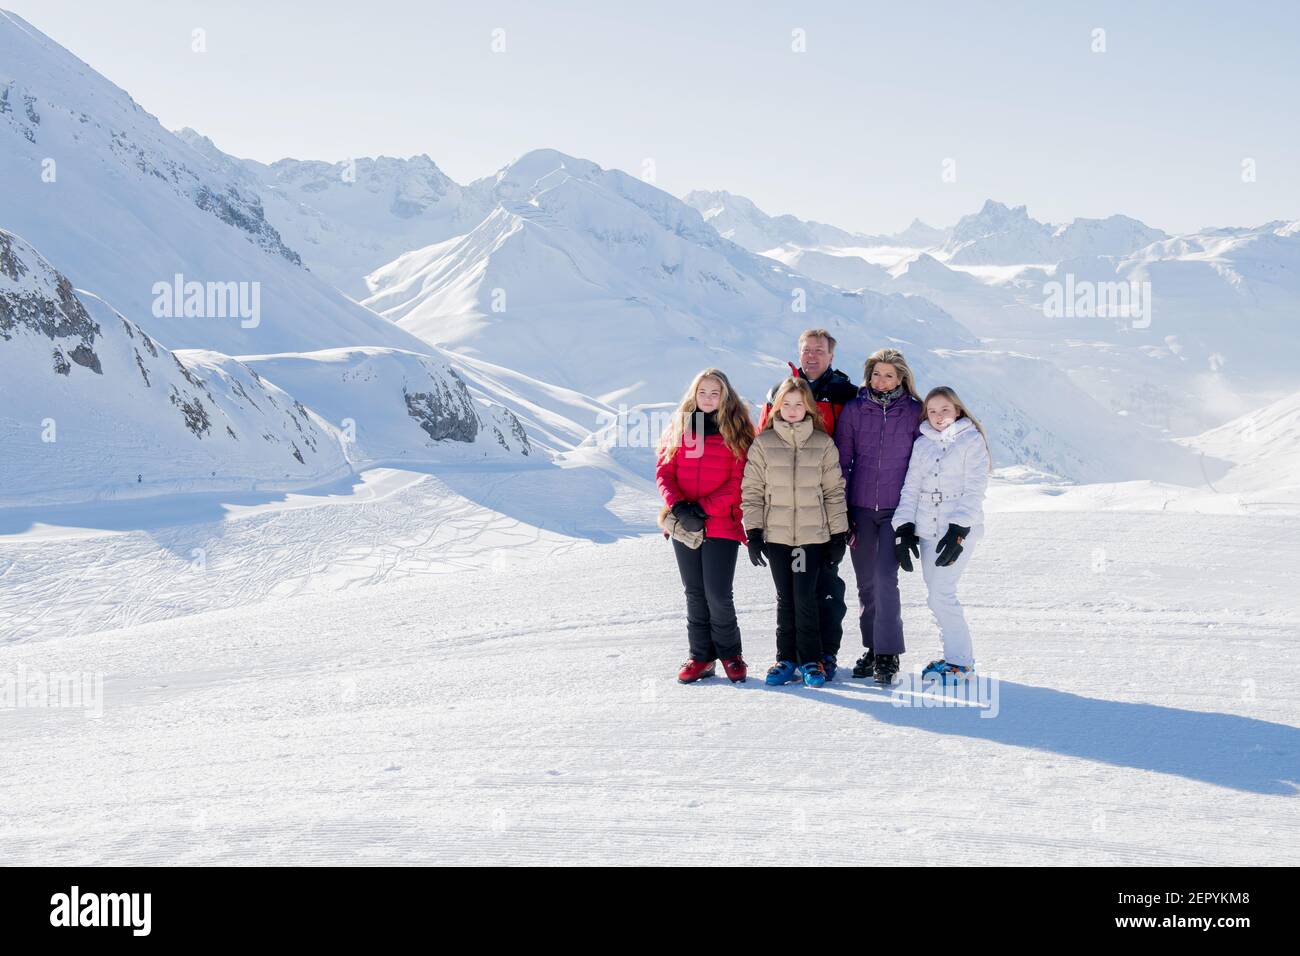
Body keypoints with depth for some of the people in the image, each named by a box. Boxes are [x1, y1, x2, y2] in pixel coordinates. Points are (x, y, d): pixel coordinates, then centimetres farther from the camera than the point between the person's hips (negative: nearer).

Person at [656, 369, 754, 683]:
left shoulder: (737, 431, 0)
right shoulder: (679, 428, 10)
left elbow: (739, 480, -6)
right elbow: (664, 471, 5)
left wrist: (704, 508, -15)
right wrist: (678, 506, -12)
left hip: (721, 525, -3)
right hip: (683, 525, 3)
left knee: (718, 595, -6)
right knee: (695, 594, 9)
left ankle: (729, 653, 13)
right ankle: (701, 657, 19)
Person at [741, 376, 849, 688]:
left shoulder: (823, 443, 3)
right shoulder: (763, 443, 3)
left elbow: (834, 491, 5)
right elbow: (752, 490, 3)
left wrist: (839, 535, 3)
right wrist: (753, 533, -2)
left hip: (813, 534, -1)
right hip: (776, 534, 1)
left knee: (805, 598, -4)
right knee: (785, 599, 6)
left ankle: (810, 660, 6)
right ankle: (786, 659, 15)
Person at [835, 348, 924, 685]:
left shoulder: (914, 412, 0)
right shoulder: (853, 410, 3)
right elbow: (842, 461, 6)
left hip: (897, 509, -2)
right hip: (860, 508, 2)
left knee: (885, 578, -13)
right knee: (866, 582, 8)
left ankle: (888, 655, -9)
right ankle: (872, 648, 20)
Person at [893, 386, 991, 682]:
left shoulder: (972, 440, -2)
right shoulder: (921, 444, 12)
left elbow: (974, 489, -8)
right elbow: (911, 487, 9)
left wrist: (959, 531, -17)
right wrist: (905, 529, -2)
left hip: (960, 528, -6)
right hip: (927, 530, 6)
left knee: (941, 594, -12)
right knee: (937, 596, 7)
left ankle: (959, 661, -2)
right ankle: (956, 655, 18)